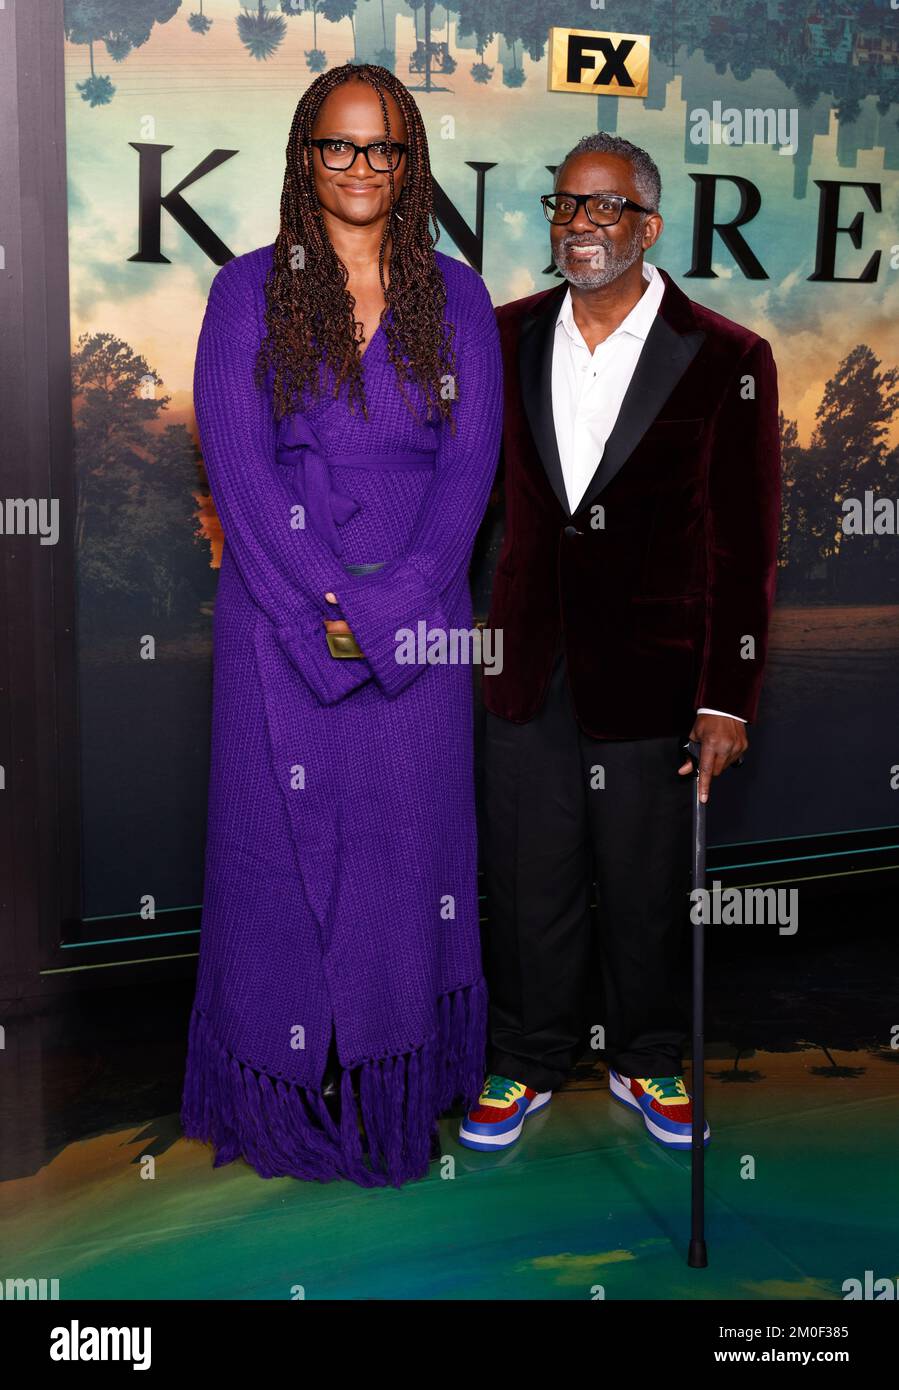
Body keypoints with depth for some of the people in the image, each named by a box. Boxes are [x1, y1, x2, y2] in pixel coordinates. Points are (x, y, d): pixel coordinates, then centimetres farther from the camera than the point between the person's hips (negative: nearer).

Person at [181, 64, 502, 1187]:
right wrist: (325, 604, -14)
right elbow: (236, 463, -5)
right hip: (280, 618, -1)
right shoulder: (249, 291, 3)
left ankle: (400, 1089, 21)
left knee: (409, 839, 6)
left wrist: (384, 605, -11)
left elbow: (471, 462, 0)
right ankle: (291, 1092, 19)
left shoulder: (453, 295, 7)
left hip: (418, 619, 1)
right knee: (281, 836, 3)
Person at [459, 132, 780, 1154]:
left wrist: (727, 698, -8)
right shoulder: (506, 338, 3)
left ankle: (647, 1061, 35)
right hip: (527, 663, 3)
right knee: (527, 876, 13)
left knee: (645, 885, 12)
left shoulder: (727, 360, -7)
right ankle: (528, 1058, 34)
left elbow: (744, 546, -6)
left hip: (647, 674, -2)